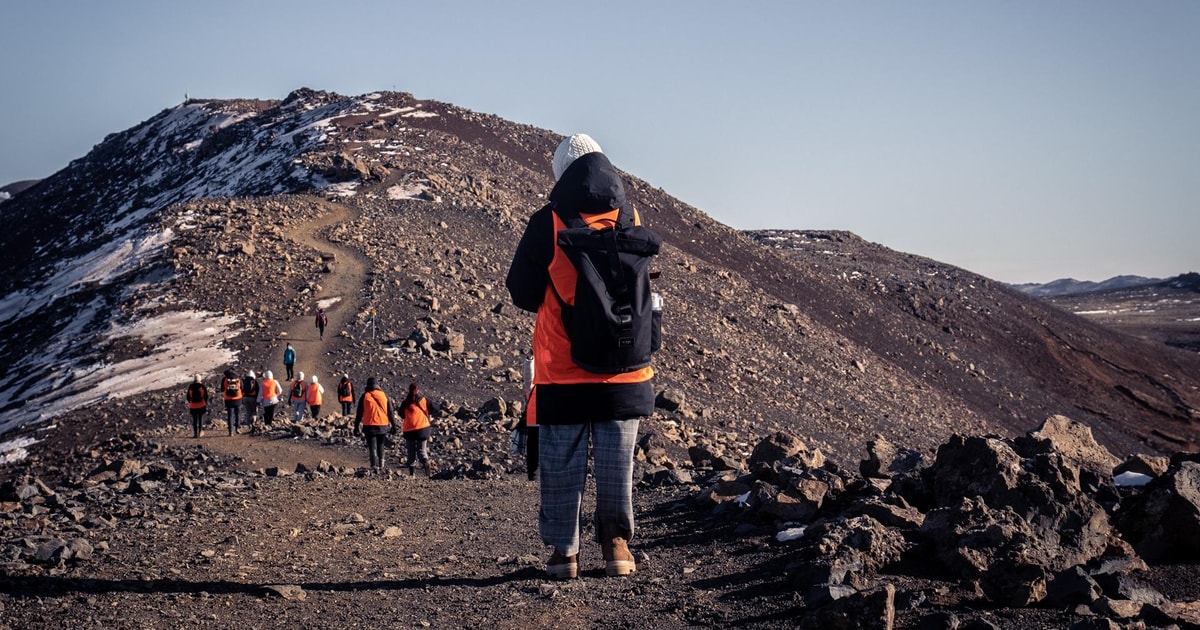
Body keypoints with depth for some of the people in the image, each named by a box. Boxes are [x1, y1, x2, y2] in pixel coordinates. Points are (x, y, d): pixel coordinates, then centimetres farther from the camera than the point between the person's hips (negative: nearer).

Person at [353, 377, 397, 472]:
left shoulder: (365, 396, 0)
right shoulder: (384, 395, 5)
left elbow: (359, 413, 2)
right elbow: (390, 412, 6)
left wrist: (356, 427, 7)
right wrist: (393, 425, 10)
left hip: (369, 426, -2)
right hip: (383, 426, 2)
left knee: (372, 447, -1)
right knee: (380, 447, 17)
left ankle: (374, 467, -13)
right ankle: (381, 466, 19)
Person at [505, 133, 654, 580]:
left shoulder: (547, 224, -9)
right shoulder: (631, 220, 1)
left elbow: (521, 292, 0)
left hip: (562, 371, -3)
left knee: (562, 462, 6)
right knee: (617, 459, 10)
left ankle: (564, 551, 9)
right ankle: (617, 542, 11)